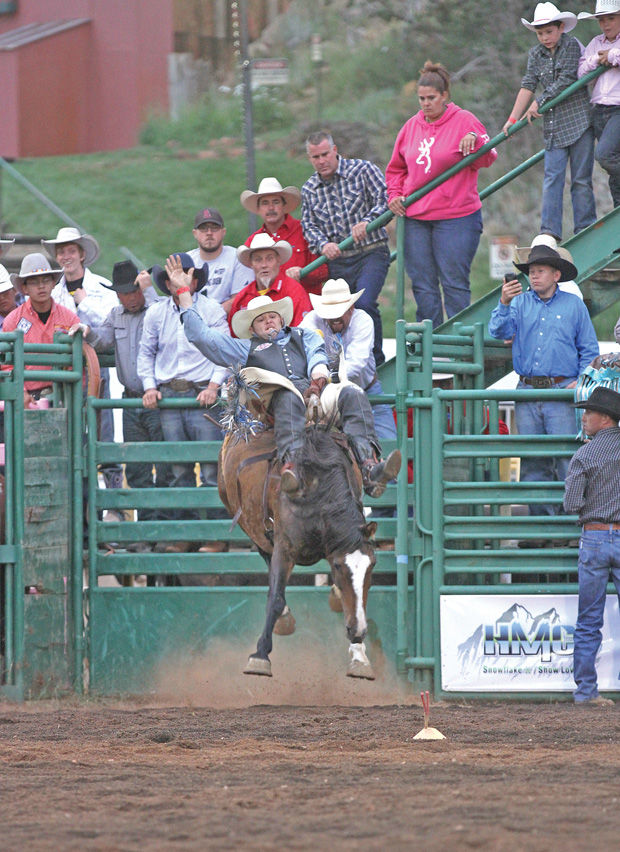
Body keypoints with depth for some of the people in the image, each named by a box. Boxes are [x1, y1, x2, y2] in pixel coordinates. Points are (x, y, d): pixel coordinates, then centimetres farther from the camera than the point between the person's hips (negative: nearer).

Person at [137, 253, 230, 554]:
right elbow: (146, 353, 20)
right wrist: (150, 387, 6)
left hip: (202, 395, -3)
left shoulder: (212, 310, 3)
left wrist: (213, 385, -11)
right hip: (167, 394, 3)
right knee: (178, 470, 3)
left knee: (211, 468, -8)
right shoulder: (156, 313, 13)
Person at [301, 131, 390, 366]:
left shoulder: (363, 170, -1)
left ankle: (375, 360, -12)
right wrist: (323, 244, -15)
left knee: (365, 304, -22)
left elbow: (385, 199, -9)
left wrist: (367, 222, -25)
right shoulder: (309, 190, 11)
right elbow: (309, 226, 7)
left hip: (371, 253, -5)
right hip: (338, 262, 5)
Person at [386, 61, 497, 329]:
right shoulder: (411, 126, 12)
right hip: (415, 219, 5)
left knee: (455, 283, -6)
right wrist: (395, 195, 6)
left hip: (455, 217, -5)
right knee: (422, 285, 6)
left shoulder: (464, 121, -2)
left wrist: (475, 141, -26)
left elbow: (487, 159, -7)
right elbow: (396, 168, 22)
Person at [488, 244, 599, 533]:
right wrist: (504, 303, -17)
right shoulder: (521, 302, 13)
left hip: (561, 392, -3)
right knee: (532, 462, 3)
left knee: (567, 459, -10)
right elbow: (499, 331, -1)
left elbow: (589, 350, 10)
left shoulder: (574, 305, 8)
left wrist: (581, 381, -4)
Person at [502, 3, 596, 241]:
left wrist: (539, 103, -8)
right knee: (552, 179, -5)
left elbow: (566, 80, -11)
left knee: (581, 180, -1)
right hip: (553, 127, 4)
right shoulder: (535, 54, 10)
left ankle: (585, 229, 4)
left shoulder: (572, 45, -4)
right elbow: (528, 86, 6)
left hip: (578, 121, -4)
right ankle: (550, 231, -9)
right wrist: (513, 119, -3)